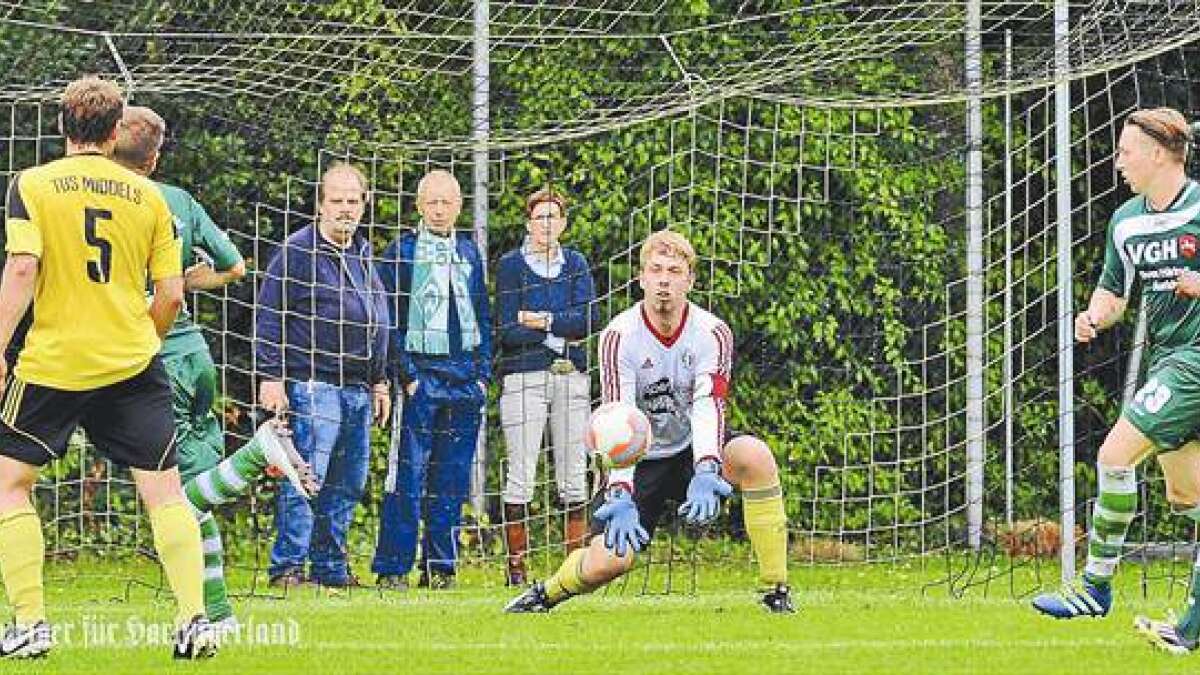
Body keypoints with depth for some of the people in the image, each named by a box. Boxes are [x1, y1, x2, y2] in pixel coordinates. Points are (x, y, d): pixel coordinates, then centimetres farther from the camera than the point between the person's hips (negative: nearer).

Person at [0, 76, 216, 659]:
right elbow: (170, 293, 5)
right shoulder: (148, 196, 6)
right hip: (132, 363, 2)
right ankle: (193, 620, -2)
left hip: (52, 363, -2)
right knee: (164, 489, 5)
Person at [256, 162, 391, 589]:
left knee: (349, 484, 9)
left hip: (358, 389, 7)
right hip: (313, 384, -7)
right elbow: (269, 318, -7)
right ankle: (287, 566, -10)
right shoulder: (298, 250, -5)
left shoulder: (364, 254, 17)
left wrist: (379, 380, 22)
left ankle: (330, 566, 16)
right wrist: (271, 377, -13)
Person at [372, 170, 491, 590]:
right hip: (420, 374, -5)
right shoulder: (401, 252, 0)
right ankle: (392, 568, -6)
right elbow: (388, 320, -3)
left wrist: (483, 373, 9)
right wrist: (405, 376, -10)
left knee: (452, 479, 6)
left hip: (465, 379, 5)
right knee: (408, 476, -9)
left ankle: (440, 567, 11)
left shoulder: (469, 252, 14)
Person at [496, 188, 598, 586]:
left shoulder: (575, 264, 14)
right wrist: (558, 337, -7)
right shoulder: (511, 265, 4)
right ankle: (516, 566, -3)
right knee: (521, 475, -8)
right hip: (524, 377, -3)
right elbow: (508, 331, -6)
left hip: (571, 377, 3)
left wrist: (541, 320, -8)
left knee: (573, 477, 2)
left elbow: (590, 318, -1)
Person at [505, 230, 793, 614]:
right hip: (640, 462, -1)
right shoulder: (619, 336, -14)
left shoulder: (712, 333, -11)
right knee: (607, 562, -18)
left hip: (694, 452, 1)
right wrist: (620, 495, -39)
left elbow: (708, 408, -25)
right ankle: (546, 594, 18)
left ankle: (776, 592, -23)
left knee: (754, 455, -30)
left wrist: (706, 473, -44)